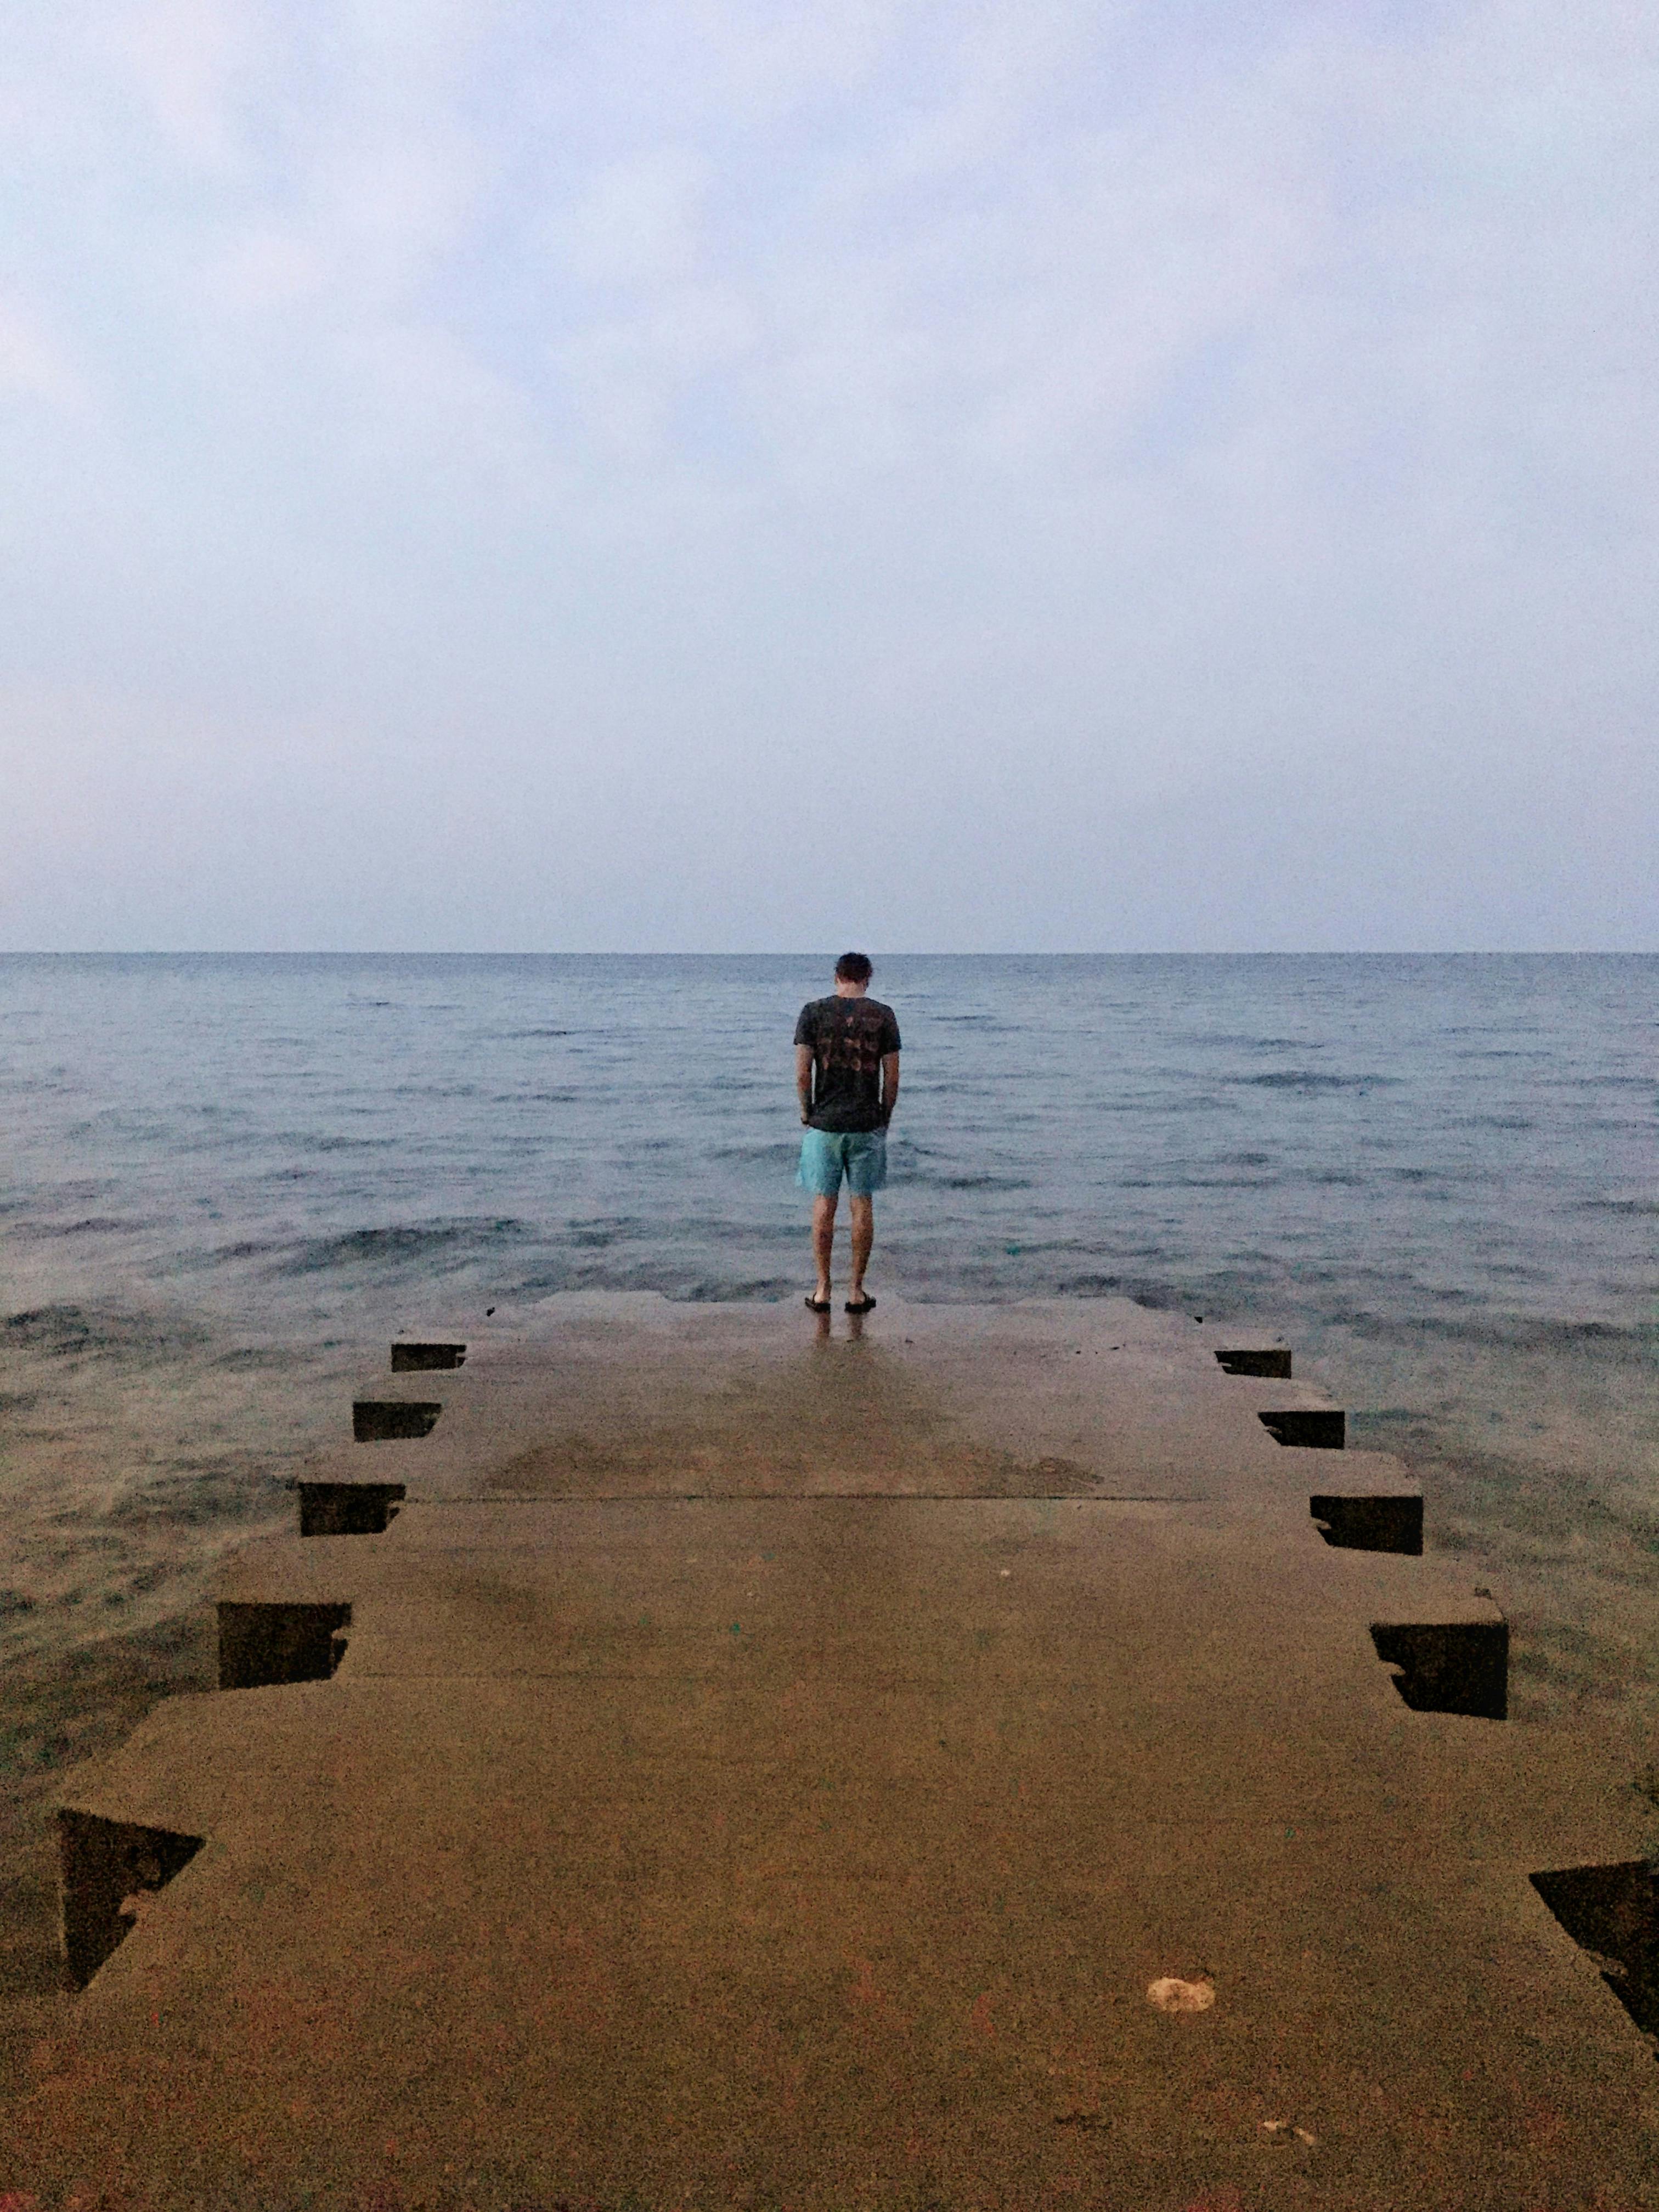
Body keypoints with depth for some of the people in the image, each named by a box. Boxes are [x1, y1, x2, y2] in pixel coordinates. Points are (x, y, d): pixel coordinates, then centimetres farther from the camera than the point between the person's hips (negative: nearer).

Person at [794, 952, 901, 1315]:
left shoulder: (813, 1012, -2)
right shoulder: (883, 1015, -1)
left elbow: (802, 1073, -5)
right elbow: (892, 1077, -1)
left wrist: (806, 1111, 9)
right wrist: (885, 1118, 11)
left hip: (824, 1123, 0)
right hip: (867, 1124, 0)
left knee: (824, 1206, 7)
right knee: (862, 1206, 7)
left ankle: (822, 1290, 12)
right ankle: (857, 1291, 12)